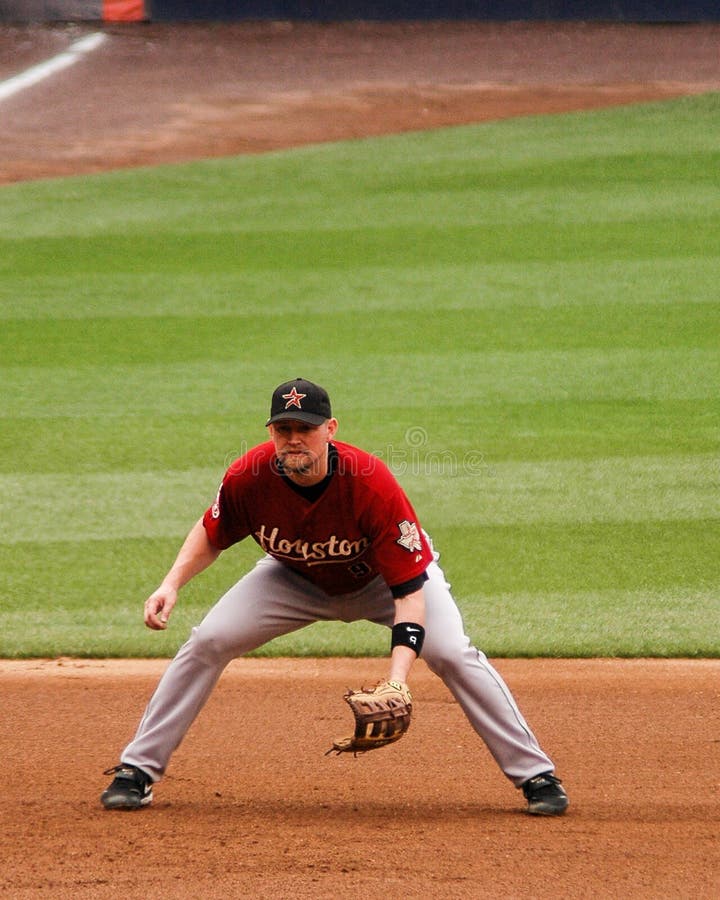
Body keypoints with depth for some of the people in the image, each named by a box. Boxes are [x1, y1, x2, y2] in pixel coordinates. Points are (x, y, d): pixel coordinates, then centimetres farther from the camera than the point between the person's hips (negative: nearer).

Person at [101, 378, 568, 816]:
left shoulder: (372, 484, -39)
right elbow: (212, 534, -5)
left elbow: (410, 590, -37)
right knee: (207, 642, -12)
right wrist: (172, 584, -23)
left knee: (452, 652, -22)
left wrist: (397, 680, -48)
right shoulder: (249, 477, -29)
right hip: (295, 579, 3)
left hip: (382, 577, -3)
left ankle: (537, 774, -9)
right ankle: (137, 771, 0)